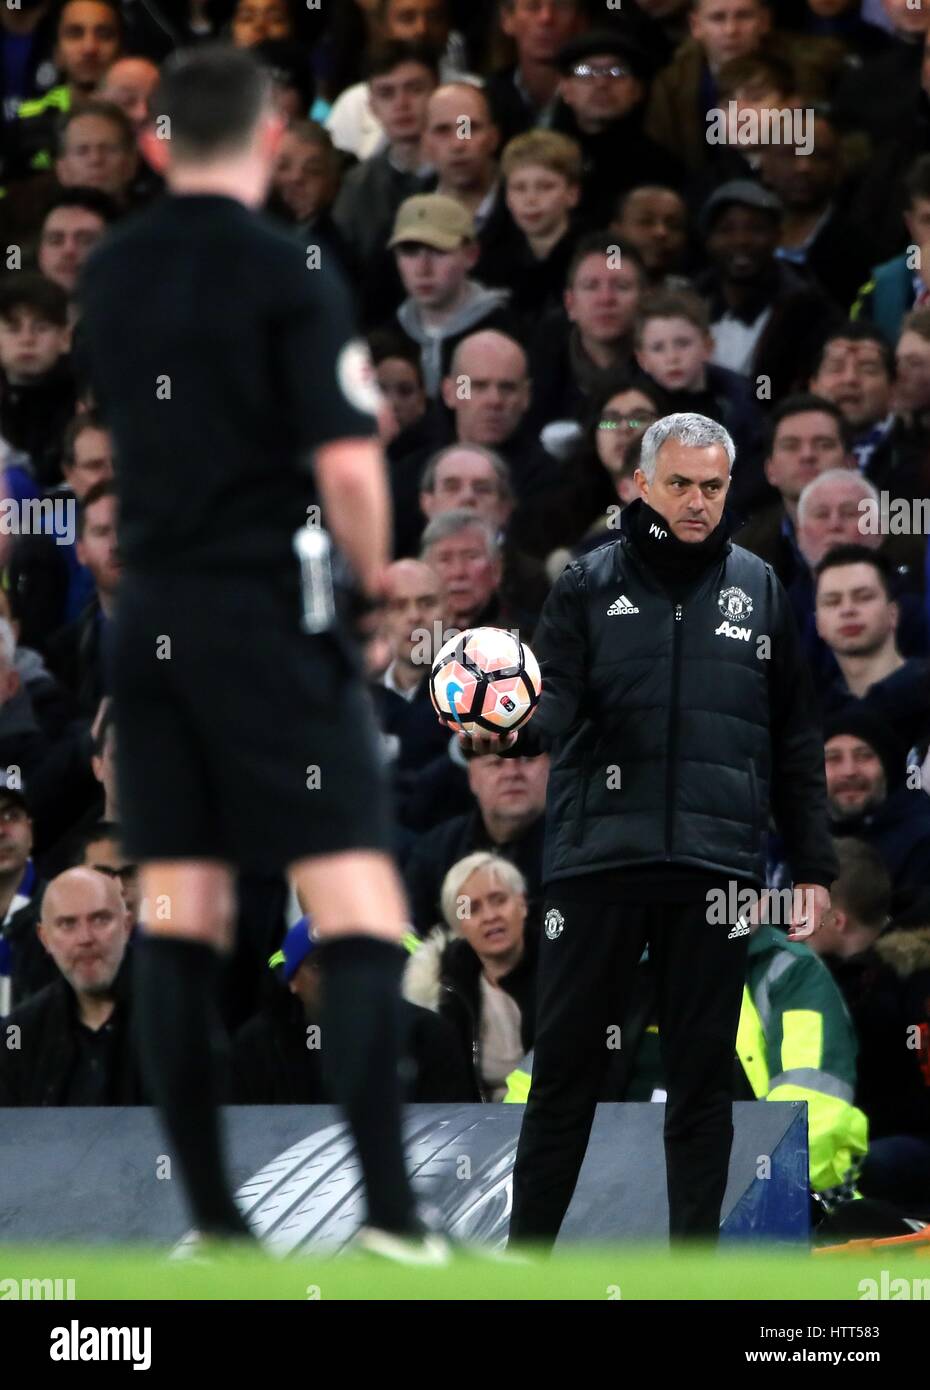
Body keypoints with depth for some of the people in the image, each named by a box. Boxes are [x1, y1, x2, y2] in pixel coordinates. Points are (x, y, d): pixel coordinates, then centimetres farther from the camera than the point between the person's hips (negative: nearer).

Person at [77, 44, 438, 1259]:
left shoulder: (109, 277, 8)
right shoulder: (290, 279, -11)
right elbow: (347, 466, -15)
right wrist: (373, 569, 1)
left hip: (151, 613, 6)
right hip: (272, 614, -6)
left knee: (180, 922, 7)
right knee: (359, 914, -6)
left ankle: (210, 1216, 6)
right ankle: (387, 1205, -16)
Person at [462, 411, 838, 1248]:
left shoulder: (759, 589, 12)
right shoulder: (590, 584, 8)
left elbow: (796, 739, 14)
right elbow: (557, 693, -4)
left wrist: (813, 866, 10)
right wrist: (514, 729, -28)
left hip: (717, 866, 1)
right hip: (598, 859, -1)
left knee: (703, 1074, 4)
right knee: (566, 1067, 2)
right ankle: (525, 1253, 8)